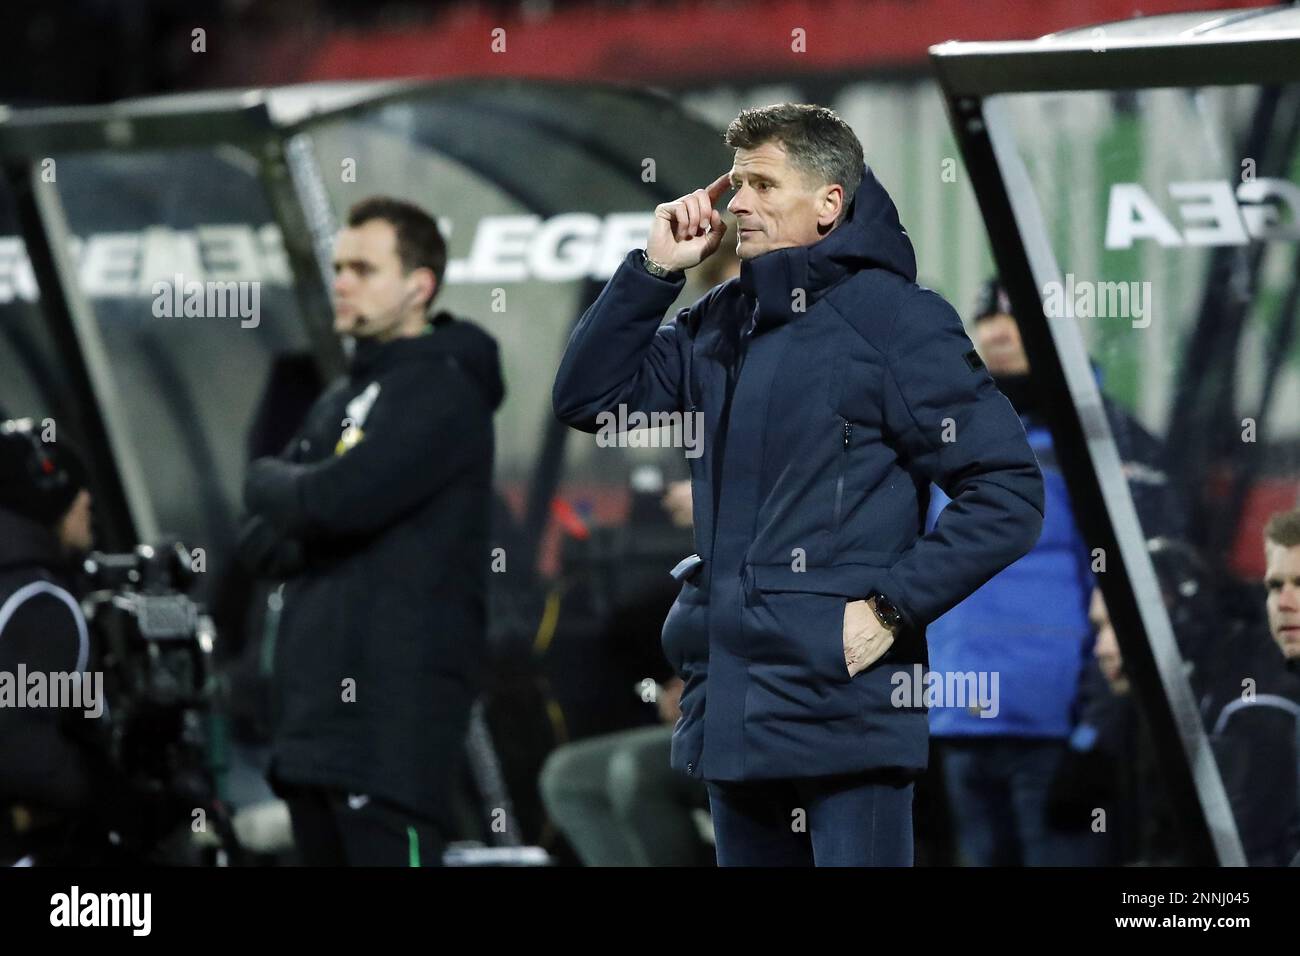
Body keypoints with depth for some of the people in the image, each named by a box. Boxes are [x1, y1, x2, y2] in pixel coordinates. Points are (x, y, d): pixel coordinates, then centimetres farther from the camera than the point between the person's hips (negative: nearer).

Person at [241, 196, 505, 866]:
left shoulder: (440, 392, -7)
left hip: (395, 713, -9)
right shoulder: (341, 401, 21)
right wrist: (302, 495, -6)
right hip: (315, 710, 9)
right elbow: (263, 542, 15)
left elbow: (340, 499, -20)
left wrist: (277, 485, 1)